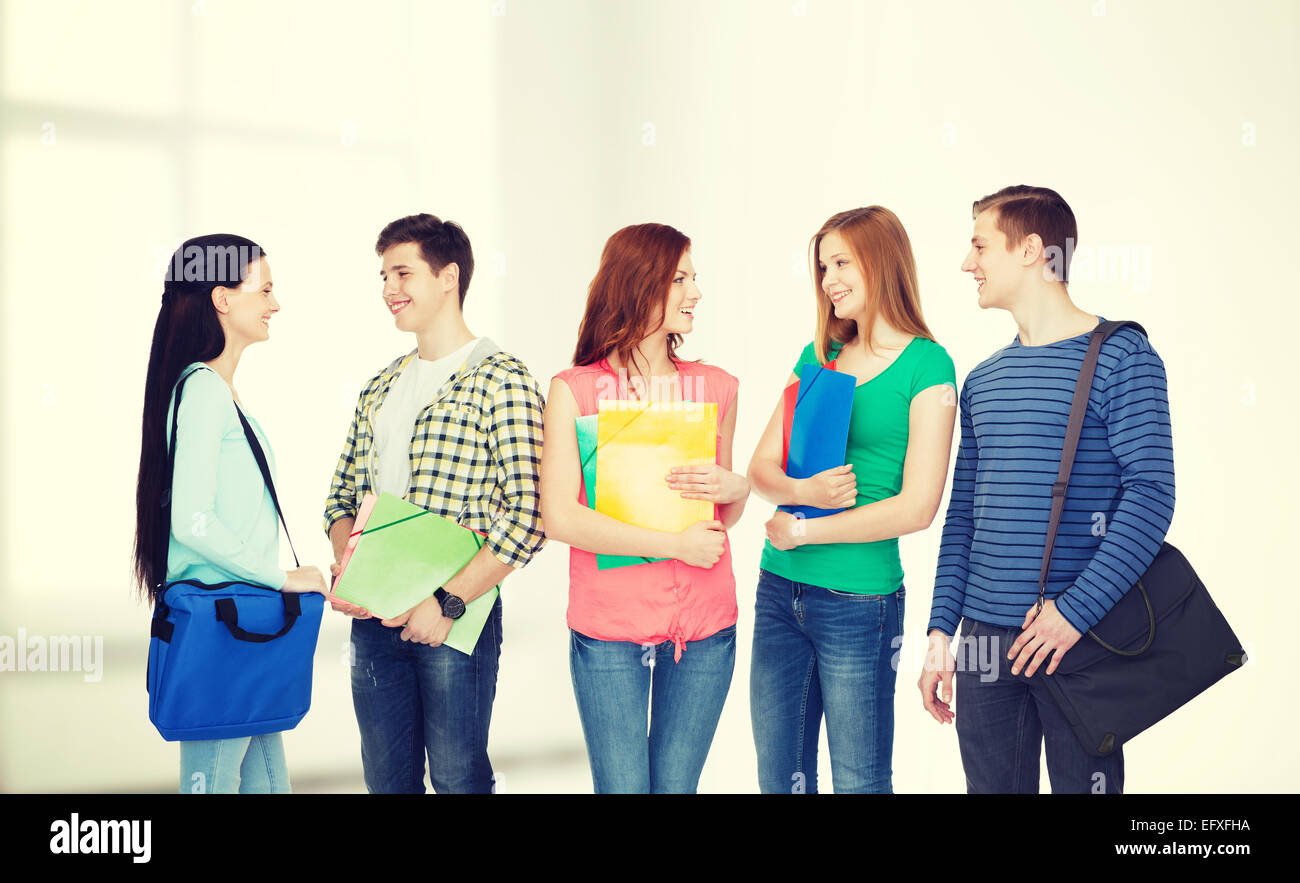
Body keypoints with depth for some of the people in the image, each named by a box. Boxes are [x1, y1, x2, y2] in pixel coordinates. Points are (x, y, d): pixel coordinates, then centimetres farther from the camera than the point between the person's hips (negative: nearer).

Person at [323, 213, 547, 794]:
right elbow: (343, 496, 18)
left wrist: (448, 603, -17)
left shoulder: (501, 380, -9)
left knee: (458, 777, 4)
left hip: (455, 617, -6)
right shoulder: (380, 389, 14)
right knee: (386, 776, 13)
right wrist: (346, 571, -2)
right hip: (373, 617, 6)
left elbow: (527, 517, -16)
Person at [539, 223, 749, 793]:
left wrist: (736, 490, -6)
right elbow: (559, 518, -11)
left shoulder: (716, 387, 9)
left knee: (677, 785, 9)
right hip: (608, 628, -3)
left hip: (704, 625, 3)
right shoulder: (574, 390, -3)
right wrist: (674, 544, -12)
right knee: (621, 786, 3)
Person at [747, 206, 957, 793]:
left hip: (857, 600, -6)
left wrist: (802, 531, -8)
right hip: (779, 590, 6)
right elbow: (761, 468, 8)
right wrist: (803, 490, -15)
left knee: (859, 783, 5)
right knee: (778, 775, 14)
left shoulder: (927, 365, -6)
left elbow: (917, 507, -13)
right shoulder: (817, 357, 11)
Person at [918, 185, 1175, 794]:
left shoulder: (1119, 356, -5)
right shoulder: (982, 380, 13)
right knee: (991, 785, 11)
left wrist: (1075, 611, -20)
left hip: (1078, 637, -5)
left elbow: (1150, 495, -13)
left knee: (1083, 782, 3)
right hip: (983, 639, 5)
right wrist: (941, 631, 9)